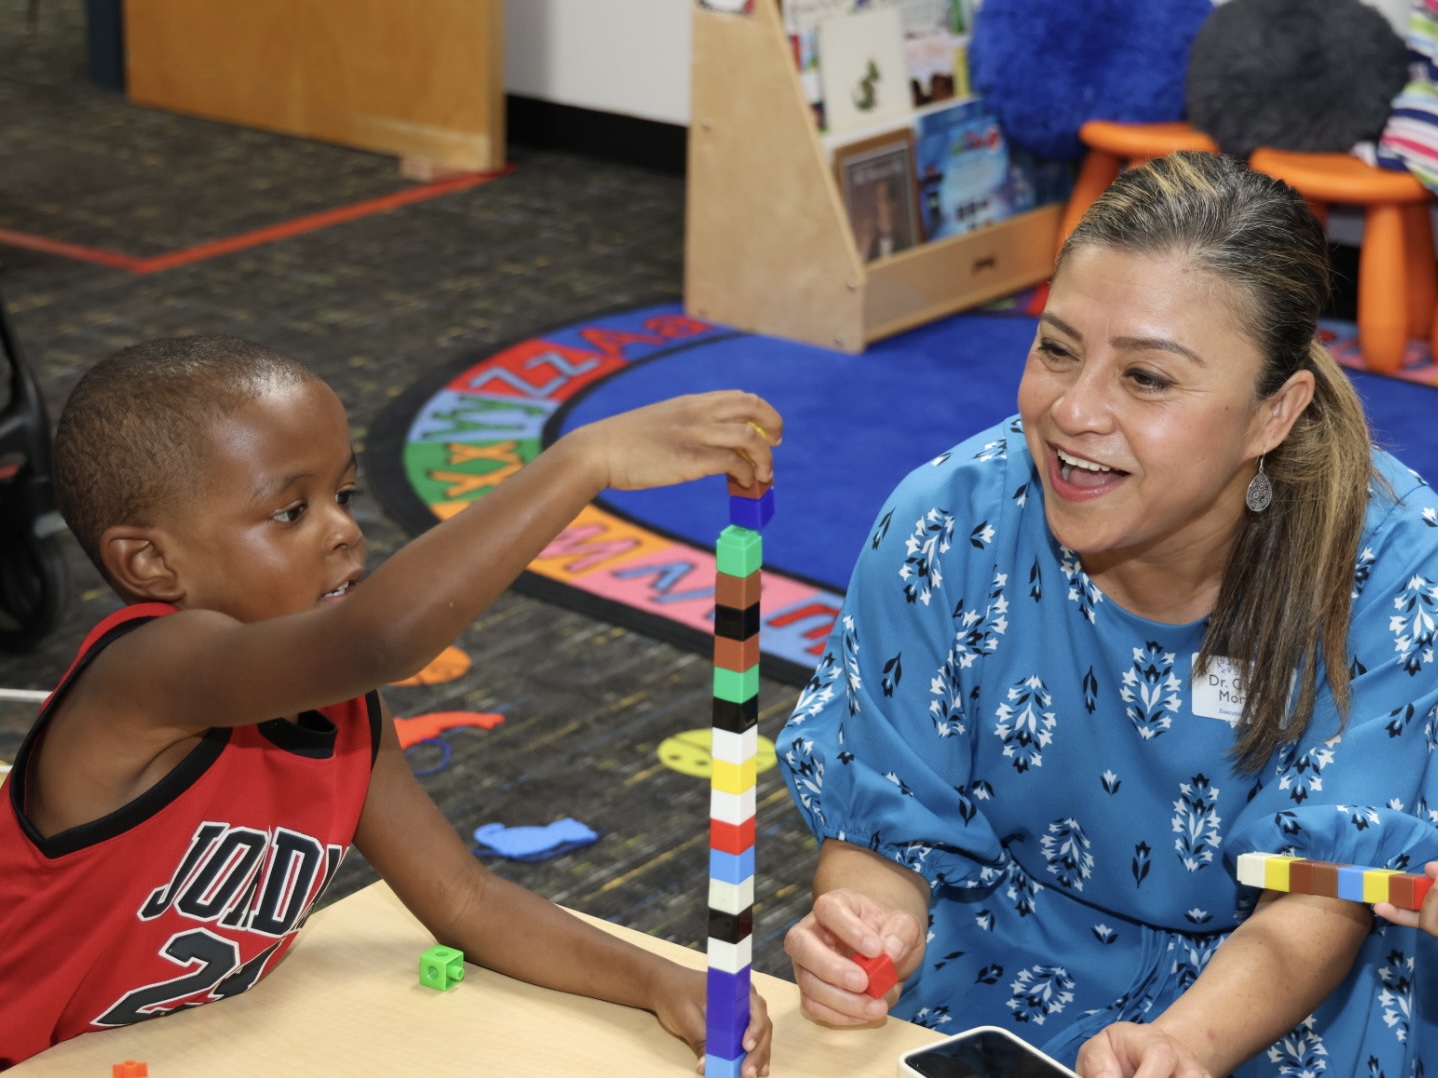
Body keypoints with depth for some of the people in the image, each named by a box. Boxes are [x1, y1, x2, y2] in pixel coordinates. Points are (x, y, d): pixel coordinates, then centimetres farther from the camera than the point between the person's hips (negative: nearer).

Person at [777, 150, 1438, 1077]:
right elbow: (881, 829, -7)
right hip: (1006, 963, 0)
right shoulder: (948, 528, -15)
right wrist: (872, 932, -30)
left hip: (1276, 1001, 0)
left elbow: (1319, 897, -17)